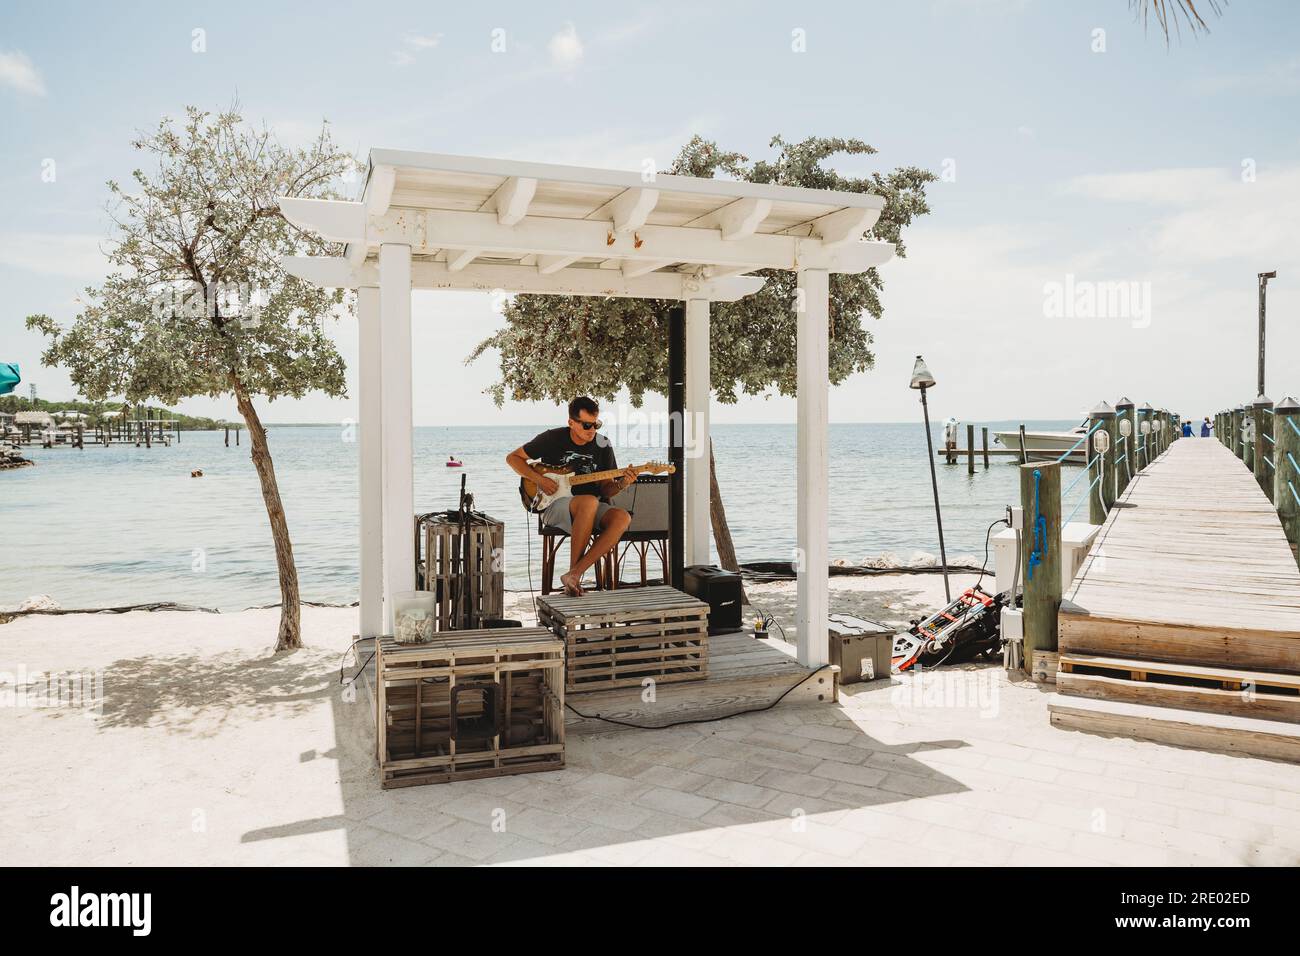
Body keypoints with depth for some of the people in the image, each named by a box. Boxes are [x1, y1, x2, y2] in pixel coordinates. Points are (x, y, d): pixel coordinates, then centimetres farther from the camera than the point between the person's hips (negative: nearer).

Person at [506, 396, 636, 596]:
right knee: (589, 502, -38)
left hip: (589, 512, 4)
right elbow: (513, 457, 4)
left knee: (622, 518, -29)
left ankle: (574, 573, -30)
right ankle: (574, 570, -26)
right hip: (554, 506, -4)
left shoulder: (602, 445, 5)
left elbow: (606, 489, 8)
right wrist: (539, 479, -10)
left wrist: (622, 483, -15)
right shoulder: (553, 438, -4)